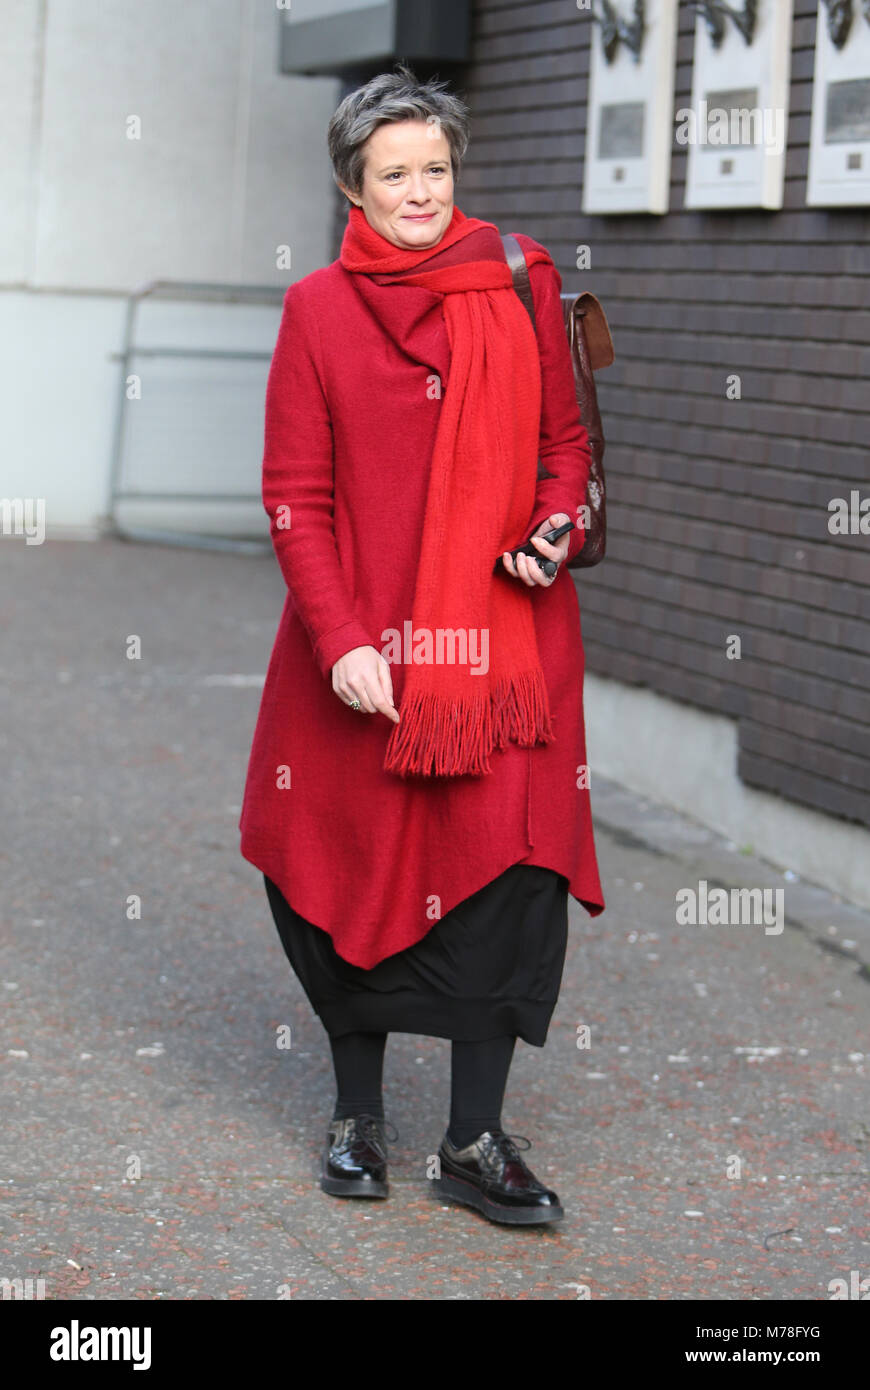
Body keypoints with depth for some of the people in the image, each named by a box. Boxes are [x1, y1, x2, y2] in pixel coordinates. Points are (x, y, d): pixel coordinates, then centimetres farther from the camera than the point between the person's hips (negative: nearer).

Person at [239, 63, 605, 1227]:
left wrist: (557, 527, -8)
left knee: (509, 875, -6)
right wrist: (340, 639, -11)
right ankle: (359, 1116, 24)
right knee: (358, 866, 7)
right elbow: (294, 496, -1)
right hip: (364, 651, -1)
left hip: (504, 639, 1)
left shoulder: (521, 282, 5)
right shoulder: (318, 309, 1)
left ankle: (475, 1144, 4)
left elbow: (565, 438, 13)